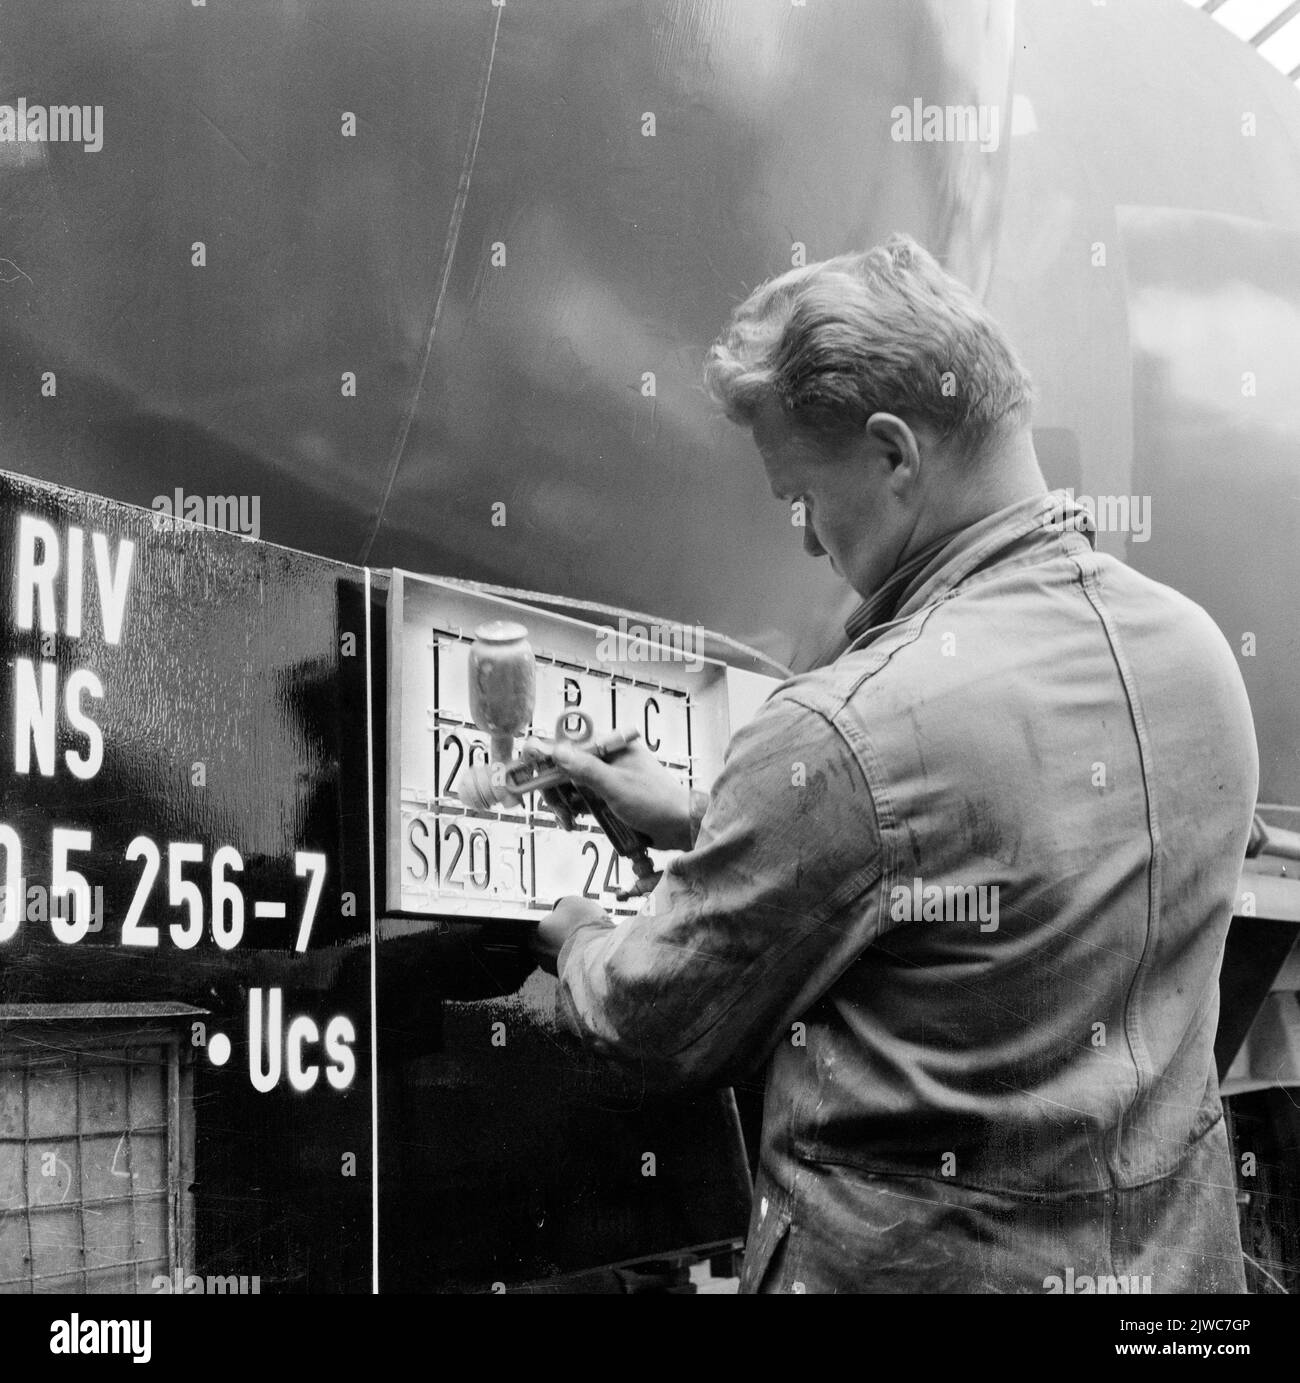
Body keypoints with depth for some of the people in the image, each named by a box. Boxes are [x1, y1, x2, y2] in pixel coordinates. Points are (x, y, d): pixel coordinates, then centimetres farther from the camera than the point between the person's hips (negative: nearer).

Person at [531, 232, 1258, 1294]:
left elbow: (663, 1027, -12)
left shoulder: (843, 733, -25)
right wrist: (705, 820, 16)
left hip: (925, 1261, -7)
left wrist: (577, 937, 10)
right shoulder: (1197, 647, -3)